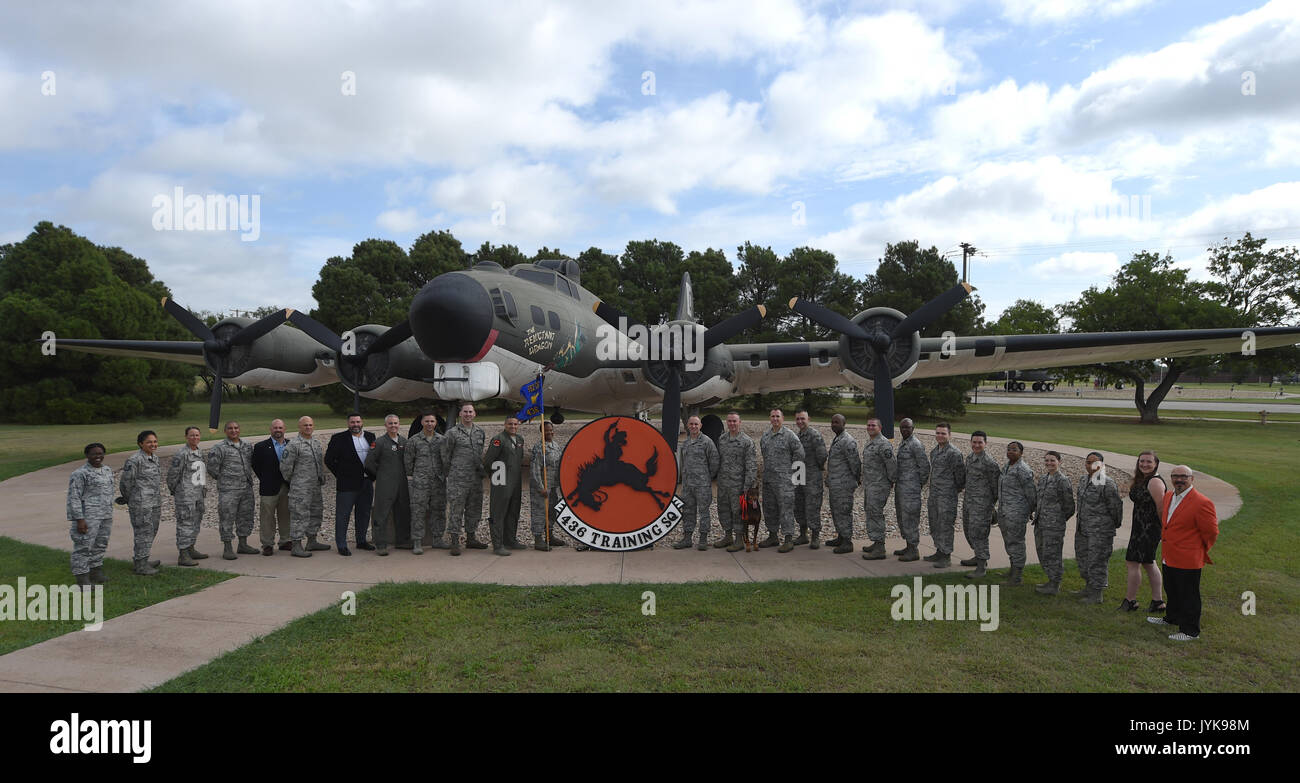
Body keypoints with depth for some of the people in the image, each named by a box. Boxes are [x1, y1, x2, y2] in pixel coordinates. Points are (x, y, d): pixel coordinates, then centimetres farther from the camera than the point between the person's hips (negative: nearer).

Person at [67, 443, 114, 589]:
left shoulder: (108, 470, 12)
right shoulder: (80, 474, -11)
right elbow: (74, 498, -13)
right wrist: (79, 520, -17)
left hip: (105, 516, 8)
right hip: (88, 517, -7)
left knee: (100, 546, 14)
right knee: (84, 547, -3)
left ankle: (96, 574, 25)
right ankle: (82, 580, 1)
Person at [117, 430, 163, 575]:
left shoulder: (155, 458, 11)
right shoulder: (134, 460, -14)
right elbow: (125, 481, -10)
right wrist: (129, 499, 3)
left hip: (155, 502, 8)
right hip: (141, 504, -8)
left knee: (151, 532, 16)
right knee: (144, 532, -3)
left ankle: (141, 560, 31)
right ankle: (141, 565, 7)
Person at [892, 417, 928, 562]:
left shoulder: (916, 445, -15)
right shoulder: (902, 443, 14)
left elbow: (925, 466, -15)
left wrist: (920, 484, -6)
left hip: (910, 487, -10)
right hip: (900, 486, 10)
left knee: (910, 518, -6)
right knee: (902, 517, 15)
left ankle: (914, 551, 0)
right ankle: (908, 547, 25)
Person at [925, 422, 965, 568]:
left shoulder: (954, 453, -15)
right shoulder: (934, 451, 12)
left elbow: (960, 474, -14)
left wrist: (957, 489, -2)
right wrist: (931, 493, 19)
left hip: (947, 496, -9)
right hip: (933, 494, 9)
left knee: (945, 525, -4)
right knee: (934, 524, 16)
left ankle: (946, 557, 4)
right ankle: (939, 552, 29)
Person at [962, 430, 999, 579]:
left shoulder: (988, 462, -17)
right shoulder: (970, 458, 9)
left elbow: (997, 480, -11)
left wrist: (994, 501, -2)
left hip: (982, 503, -9)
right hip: (968, 500, 9)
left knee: (978, 533, -8)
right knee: (968, 530, 20)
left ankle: (981, 568, -1)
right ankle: (979, 557, 38)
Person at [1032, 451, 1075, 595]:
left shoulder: (1063, 481, -12)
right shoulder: (1043, 479, 12)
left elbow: (1069, 507, -9)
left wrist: (1058, 520, -3)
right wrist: (1036, 514, 12)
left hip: (1054, 526, -8)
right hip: (1040, 524, 8)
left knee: (1051, 554, -1)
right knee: (1042, 552, 14)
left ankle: (1054, 586, 11)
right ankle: (1052, 581, 28)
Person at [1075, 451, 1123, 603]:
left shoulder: (1108, 484, -15)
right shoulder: (1083, 481, 10)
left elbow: (1115, 506, -9)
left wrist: (1115, 524, 2)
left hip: (1100, 531, -8)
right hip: (1082, 529, 8)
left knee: (1097, 562, -2)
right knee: (1082, 559, 18)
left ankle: (1096, 594, 9)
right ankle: (1088, 587, 35)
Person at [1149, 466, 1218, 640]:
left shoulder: (1202, 503, -18)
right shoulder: (1168, 496, 7)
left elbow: (1211, 533, -11)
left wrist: (1200, 552, 2)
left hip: (1188, 561, -8)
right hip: (1169, 558, 8)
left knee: (1188, 596, 3)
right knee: (1171, 591, 24)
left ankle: (1190, 631, 15)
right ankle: (1172, 618, 42)